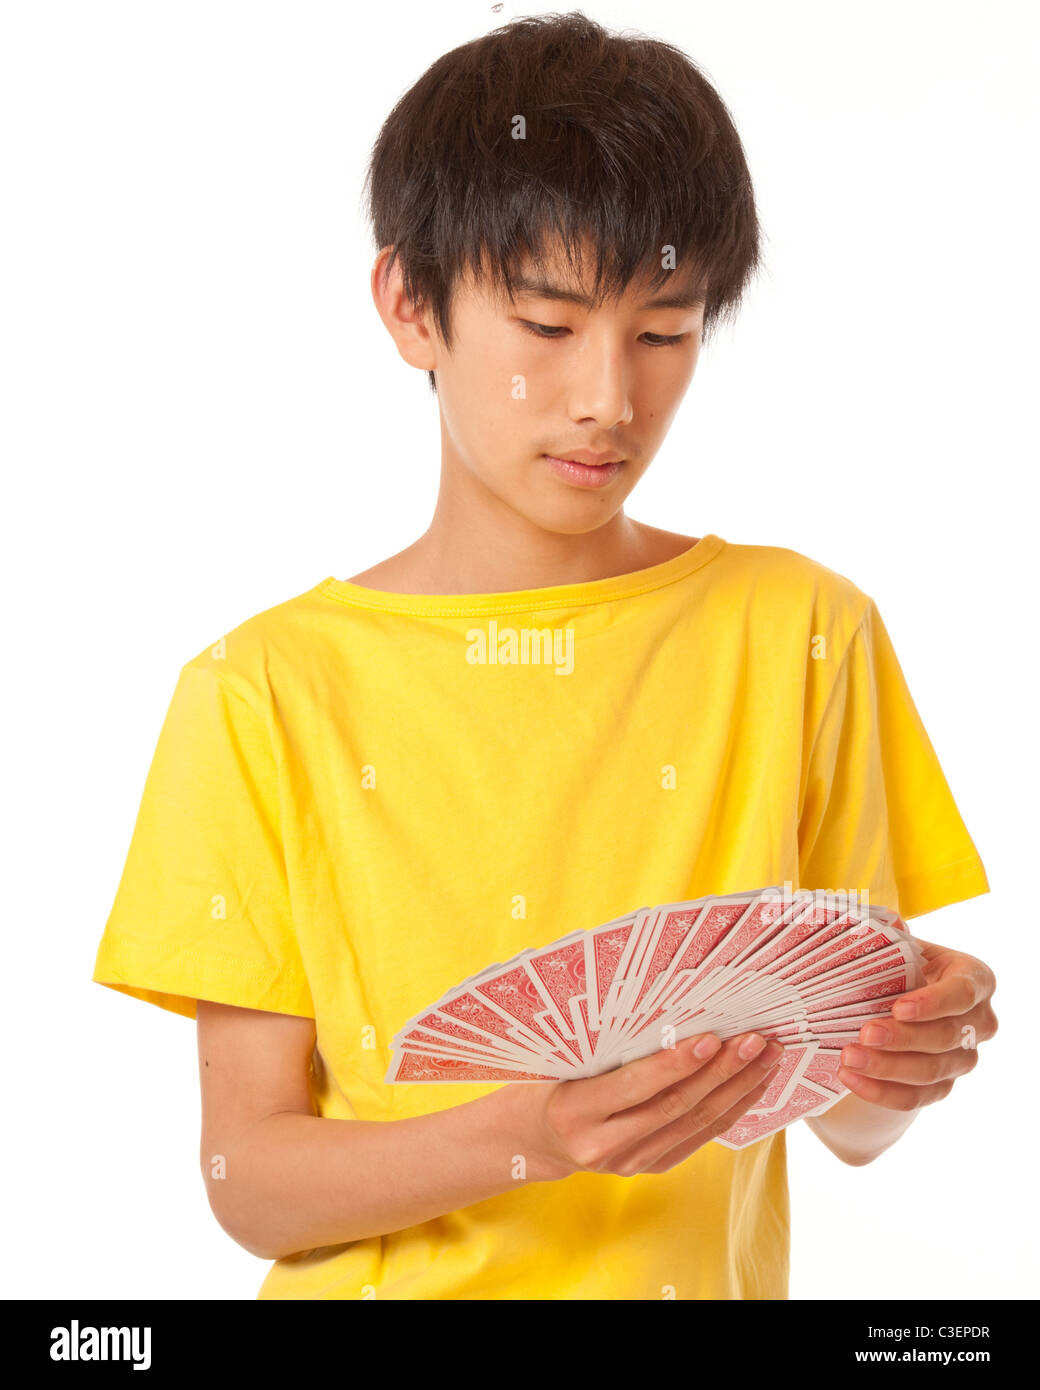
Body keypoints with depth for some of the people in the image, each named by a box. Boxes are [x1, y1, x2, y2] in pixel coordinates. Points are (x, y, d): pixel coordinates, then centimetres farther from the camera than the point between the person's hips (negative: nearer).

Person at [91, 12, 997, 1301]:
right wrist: (527, 1136, -20)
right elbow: (248, 1177, -5)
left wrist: (901, 1059, -18)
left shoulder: (799, 633, 1)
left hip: (703, 1273, 2)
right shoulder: (270, 689, -3)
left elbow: (844, 1118, 3)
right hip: (384, 1279, -1)